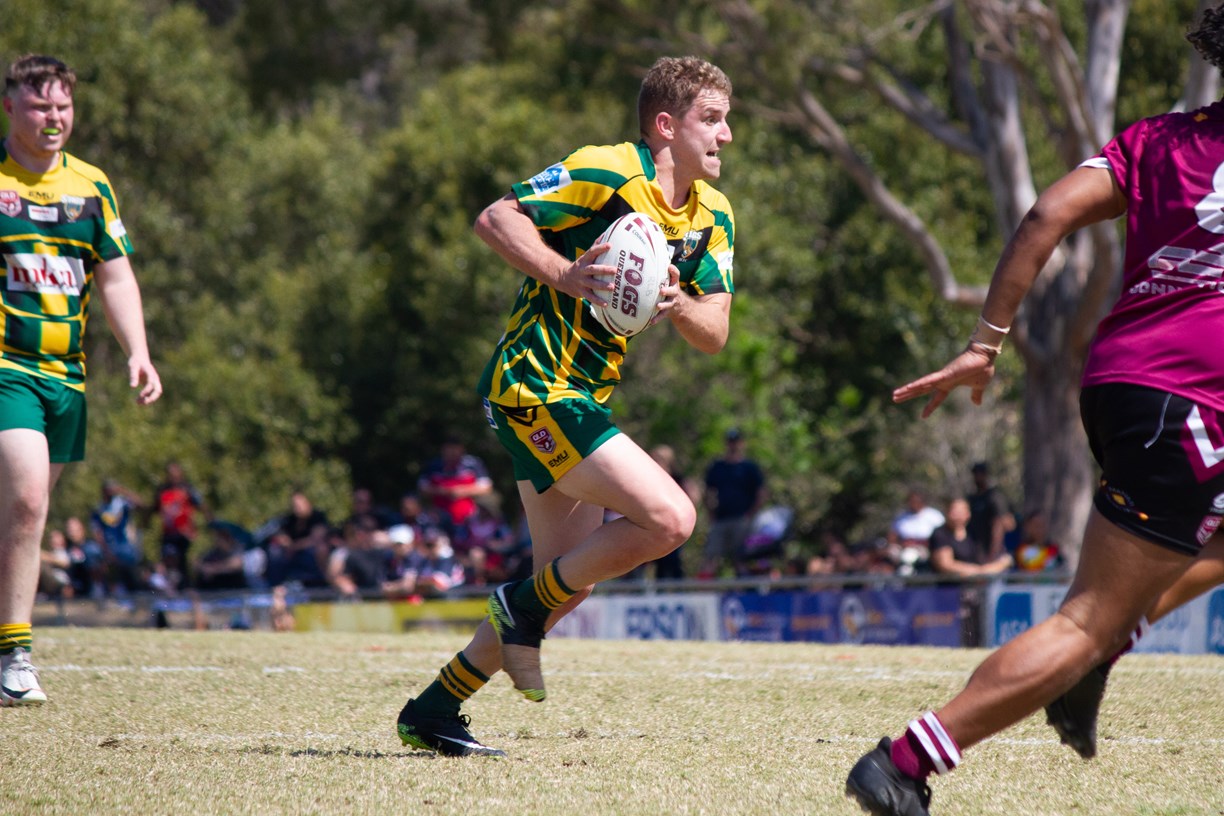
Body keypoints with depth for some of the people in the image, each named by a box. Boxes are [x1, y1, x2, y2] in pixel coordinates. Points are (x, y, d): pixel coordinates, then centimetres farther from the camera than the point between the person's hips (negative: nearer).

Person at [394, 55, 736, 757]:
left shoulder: (714, 216, 10)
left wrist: (678, 304, -17)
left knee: (570, 578, 13)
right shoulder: (606, 172, -13)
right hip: (534, 382, -10)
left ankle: (432, 713, 22)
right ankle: (526, 604, 0)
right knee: (670, 518, -18)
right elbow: (495, 219, -16)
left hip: (580, 396, 10)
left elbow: (715, 335, 5)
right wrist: (567, 274, -28)